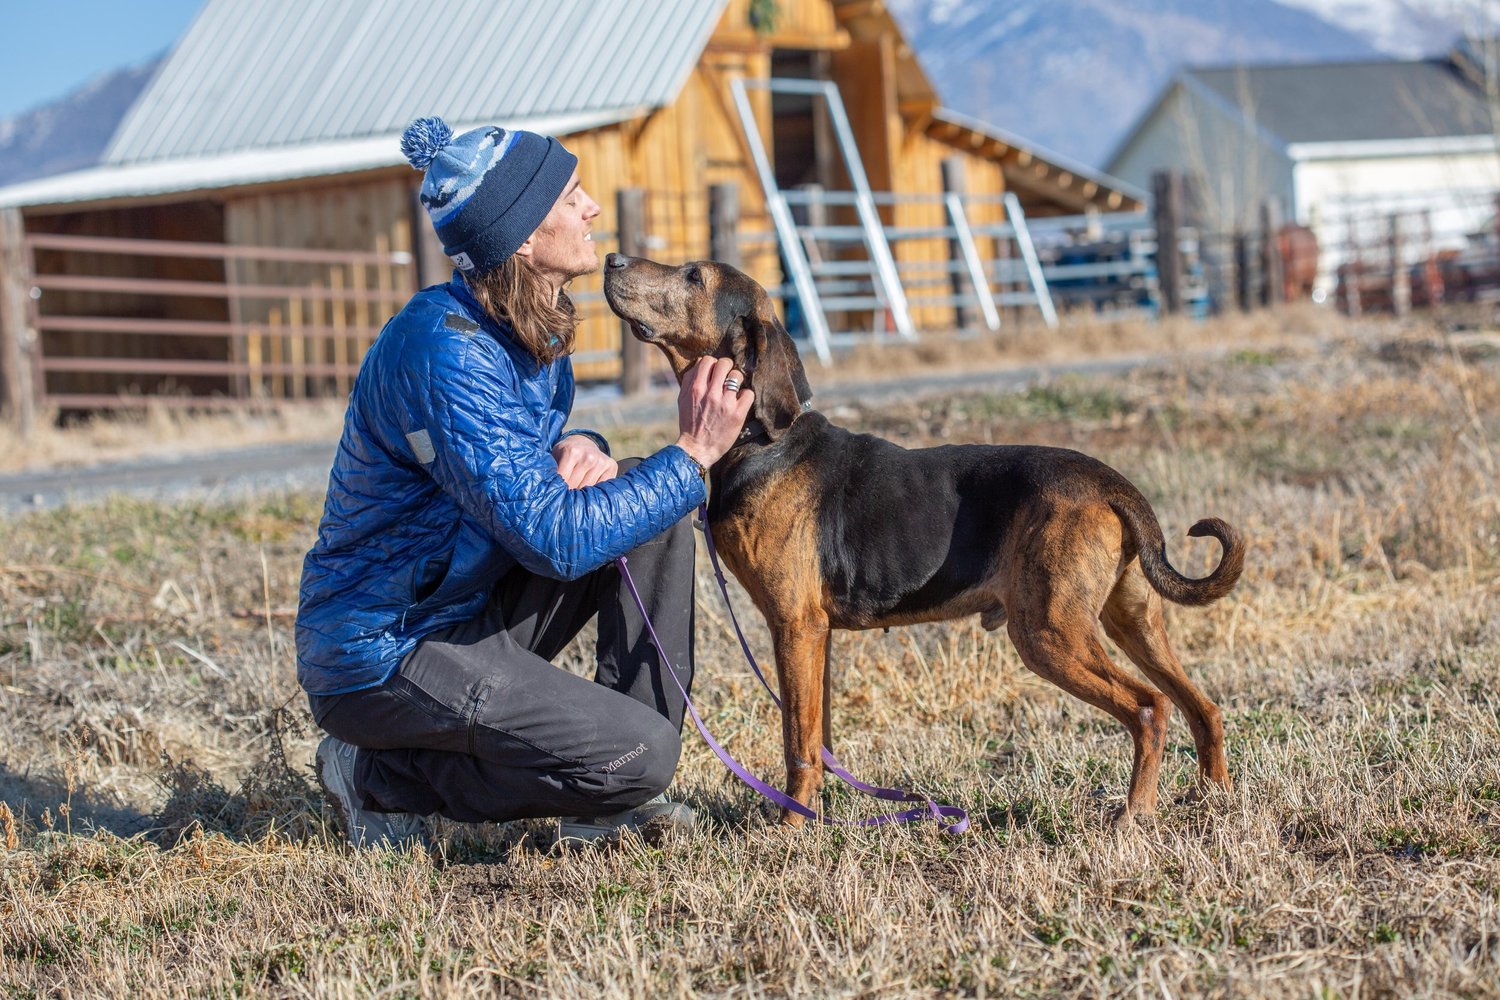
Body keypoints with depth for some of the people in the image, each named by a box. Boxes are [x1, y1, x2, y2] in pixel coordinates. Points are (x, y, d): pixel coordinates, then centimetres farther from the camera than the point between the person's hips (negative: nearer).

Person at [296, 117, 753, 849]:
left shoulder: (528, 325, 4)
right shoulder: (446, 351, -26)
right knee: (638, 756, -20)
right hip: (380, 656, -9)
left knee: (655, 508, 0)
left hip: (466, 612, 9)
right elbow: (554, 540, -28)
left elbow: (527, 470, 19)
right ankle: (379, 773, -2)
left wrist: (579, 449, -5)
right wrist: (692, 457, -20)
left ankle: (611, 798, 3)